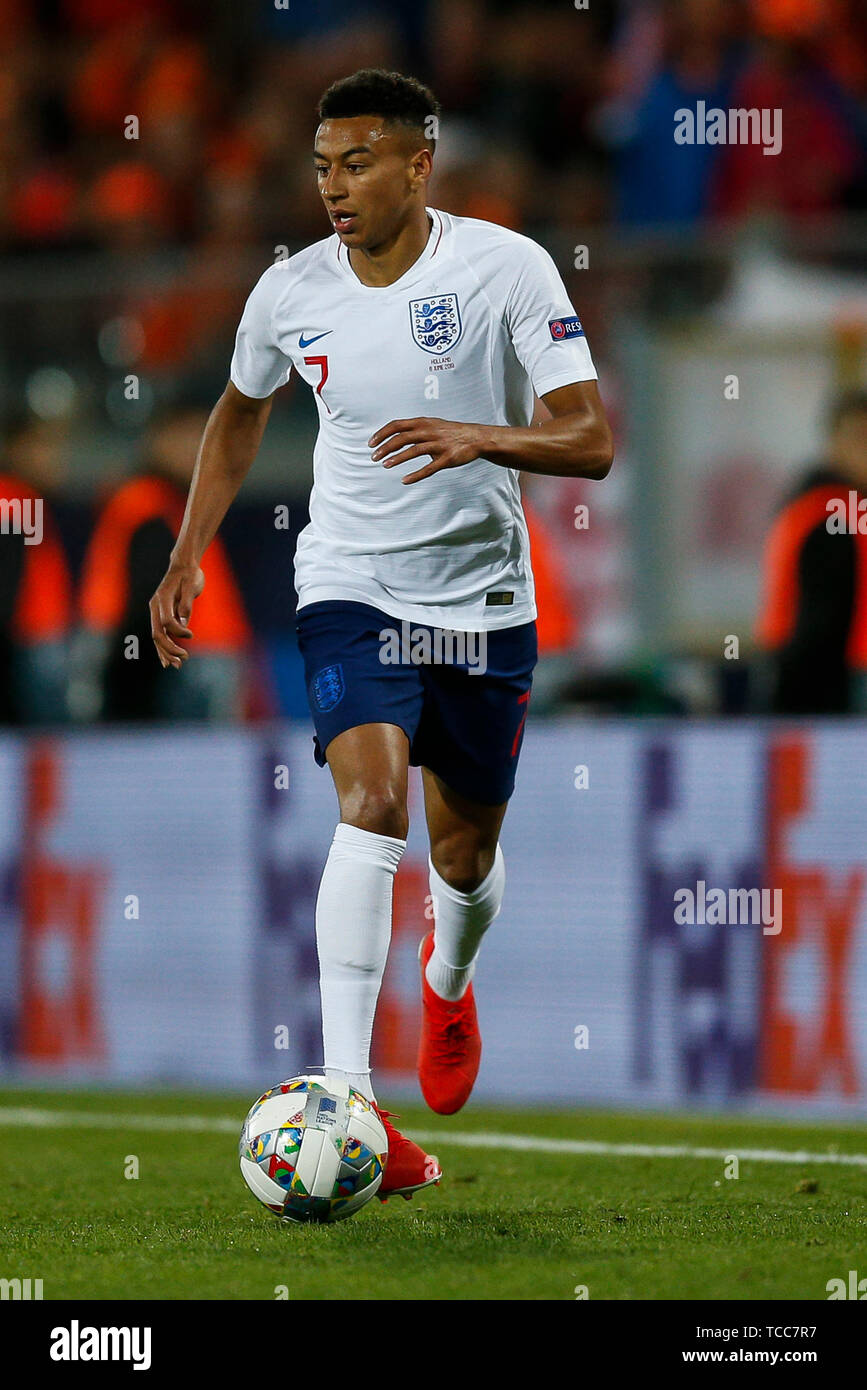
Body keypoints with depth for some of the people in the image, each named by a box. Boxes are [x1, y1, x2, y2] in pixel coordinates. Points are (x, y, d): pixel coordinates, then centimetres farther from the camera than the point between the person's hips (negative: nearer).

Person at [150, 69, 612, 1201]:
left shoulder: (505, 267, -12)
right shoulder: (292, 291, -4)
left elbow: (591, 441, -16)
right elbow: (241, 415, 18)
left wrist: (479, 438, -34)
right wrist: (188, 556, 12)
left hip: (483, 596, 0)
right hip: (350, 586, 0)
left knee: (465, 856, 12)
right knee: (373, 799, -24)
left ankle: (449, 980, 51)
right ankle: (349, 1101, -31)